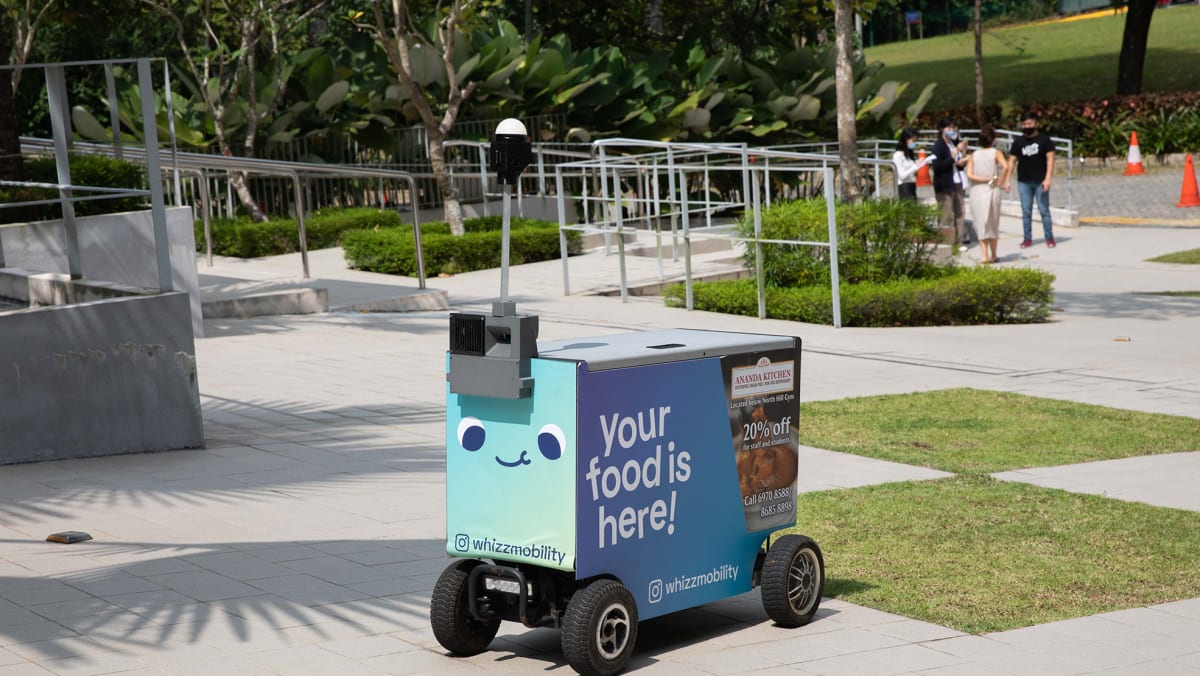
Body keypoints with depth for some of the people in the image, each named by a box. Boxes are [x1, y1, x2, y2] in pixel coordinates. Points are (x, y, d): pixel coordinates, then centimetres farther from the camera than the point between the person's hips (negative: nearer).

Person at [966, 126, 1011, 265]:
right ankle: (993, 255, 21)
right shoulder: (996, 153, -3)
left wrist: (986, 179, -6)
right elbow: (1006, 167, -20)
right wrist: (999, 182, -10)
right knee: (993, 223, 13)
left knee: (980, 223, 6)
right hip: (992, 191, 0)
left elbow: (969, 175, -9)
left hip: (976, 192, 1)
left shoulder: (973, 156, 3)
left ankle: (984, 255, -5)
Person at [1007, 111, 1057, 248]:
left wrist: (1047, 178, -14)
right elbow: (1012, 161, 9)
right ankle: (1027, 238, 9)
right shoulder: (1018, 142, 8)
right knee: (1026, 212, 4)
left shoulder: (1044, 139, 0)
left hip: (1040, 182, -3)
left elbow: (1050, 158, -4)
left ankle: (1049, 238, 5)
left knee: (1044, 210, 0)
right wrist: (1007, 180, 1)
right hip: (1023, 182, 3)